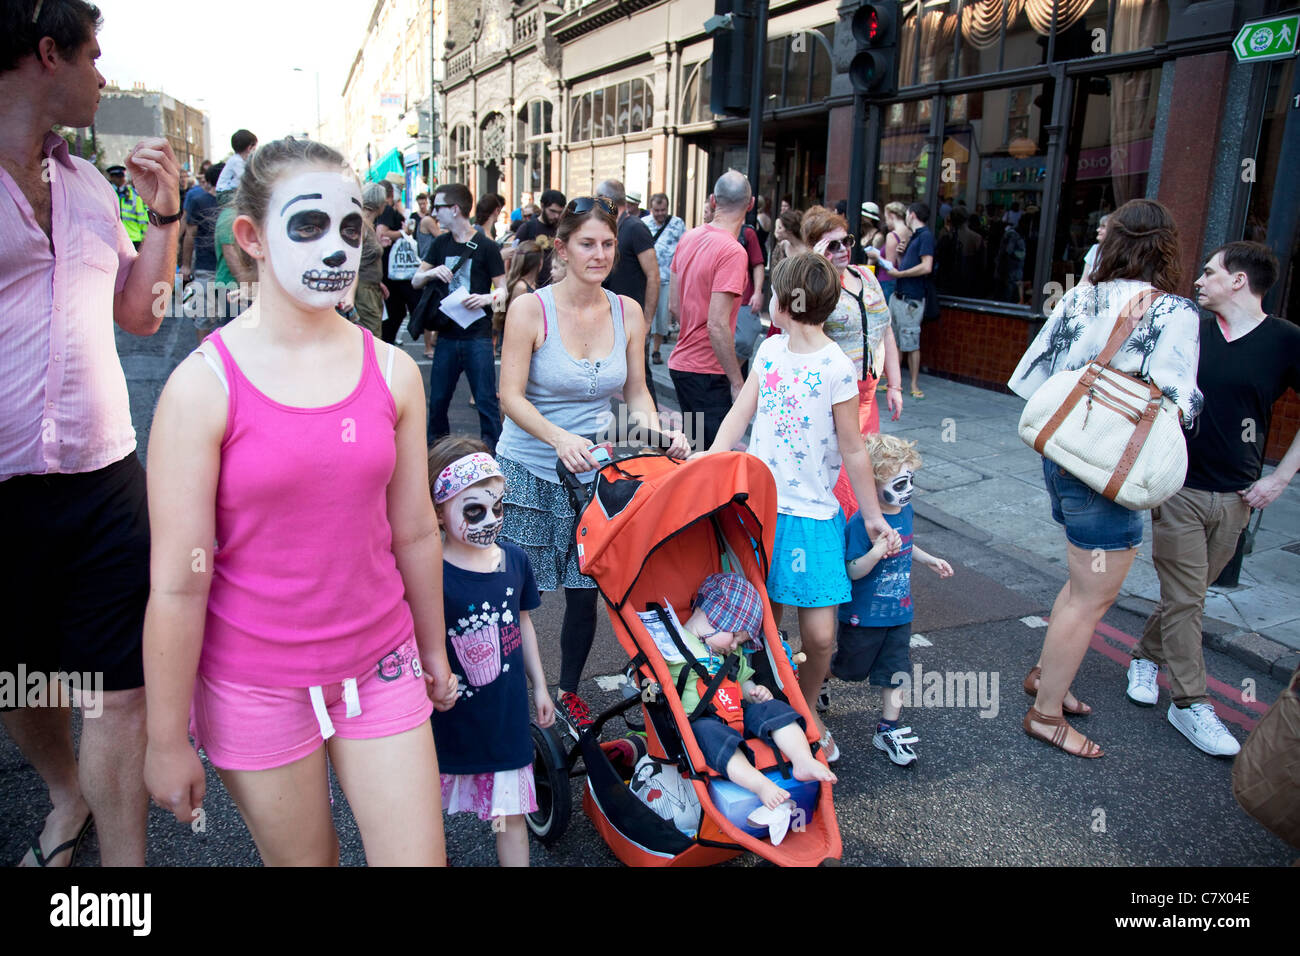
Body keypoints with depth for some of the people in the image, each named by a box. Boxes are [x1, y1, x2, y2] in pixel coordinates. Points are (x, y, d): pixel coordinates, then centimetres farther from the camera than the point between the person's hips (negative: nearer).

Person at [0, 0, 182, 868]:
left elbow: (140, 312, 15)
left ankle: (125, 859, 16)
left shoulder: (89, 183, 10)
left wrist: (166, 212, 6)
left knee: (120, 690, 3)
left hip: (104, 478, 3)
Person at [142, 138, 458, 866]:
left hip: (380, 664, 3)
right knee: (305, 858, 16)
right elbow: (177, 583, -12)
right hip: (255, 687, -2)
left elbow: (415, 532, 5)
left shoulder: (392, 371, -3)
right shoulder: (204, 385, -14)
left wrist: (434, 651, 13)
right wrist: (167, 740, -7)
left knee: (420, 855, 7)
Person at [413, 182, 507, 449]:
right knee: (438, 399, 11)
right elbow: (415, 281, 12)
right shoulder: (441, 244, 11)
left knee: (486, 400, -3)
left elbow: (503, 289, -3)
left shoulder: (486, 247, -4)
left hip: (478, 336, -5)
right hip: (447, 335, 5)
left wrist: (486, 298, -25)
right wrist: (432, 272, -10)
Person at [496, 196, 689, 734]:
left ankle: (568, 691, 31)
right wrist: (559, 438, -29)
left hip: (595, 471, 3)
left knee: (586, 589, 10)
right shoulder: (531, 309, -9)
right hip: (529, 470, -3)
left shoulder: (627, 313, 3)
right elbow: (511, 396, -13)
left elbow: (636, 393, 7)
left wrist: (659, 432, -13)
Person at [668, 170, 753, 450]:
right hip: (707, 371, -9)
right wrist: (737, 383, -18)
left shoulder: (688, 238, 6)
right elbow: (717, 326, -23)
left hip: (681, 363, 9)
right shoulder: (732, 252, -18)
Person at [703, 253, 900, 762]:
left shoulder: (836, 367, -12)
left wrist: (873, 516, -1)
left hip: (812, 513, -4)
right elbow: (739, 415, 8)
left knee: (819, 634, -4)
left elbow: (853, 451, -7)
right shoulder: (770, 349, 5)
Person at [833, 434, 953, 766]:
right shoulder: (861, 523, -26)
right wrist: (875, 553, -41)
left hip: (899, 611, 6)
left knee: (897, 669, 8)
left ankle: (889, 730, 21)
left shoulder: (905, 510, -1)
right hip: (864, 614, -6)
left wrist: (929, 559, 17)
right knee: (849, 667, 15)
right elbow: (852, 571, -25)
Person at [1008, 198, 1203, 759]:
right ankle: (1046, 713, 16)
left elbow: (1039, 375, 5)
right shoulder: (1175, 313, -13)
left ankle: (1045, 673, 38)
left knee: (1084, 583, 25)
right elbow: (1176, 404, -17)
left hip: (1061, 457, 7)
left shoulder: (1079, 299, 3)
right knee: (1091, 600, 6)